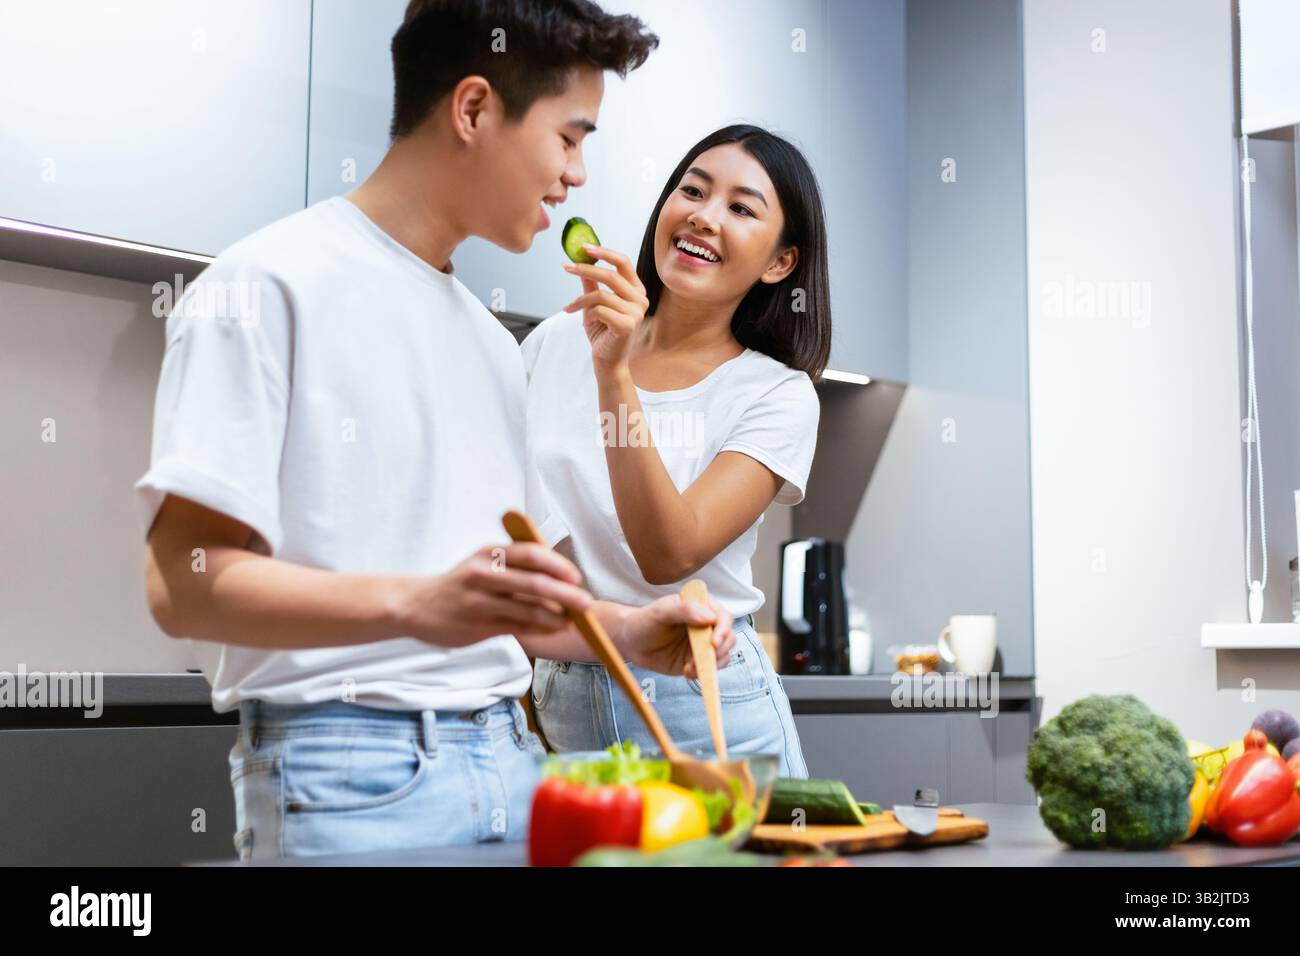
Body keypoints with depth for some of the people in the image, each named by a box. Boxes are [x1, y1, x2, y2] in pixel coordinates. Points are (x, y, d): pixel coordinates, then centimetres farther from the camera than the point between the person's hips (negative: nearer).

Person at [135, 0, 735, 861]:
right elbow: (185, 583, -16)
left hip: (507, 757, 7)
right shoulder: (269, 284, -7)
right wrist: (416, 604, -28)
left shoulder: (493, 342, 17)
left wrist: (625, 631, 4)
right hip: (352, 775, -7)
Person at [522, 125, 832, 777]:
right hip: (558, 708, 3)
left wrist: (613, 373, -26)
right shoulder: (557, 342, 4)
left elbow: (669, 555, -20)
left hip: (700, 705, -3)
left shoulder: (777, 394, -6)